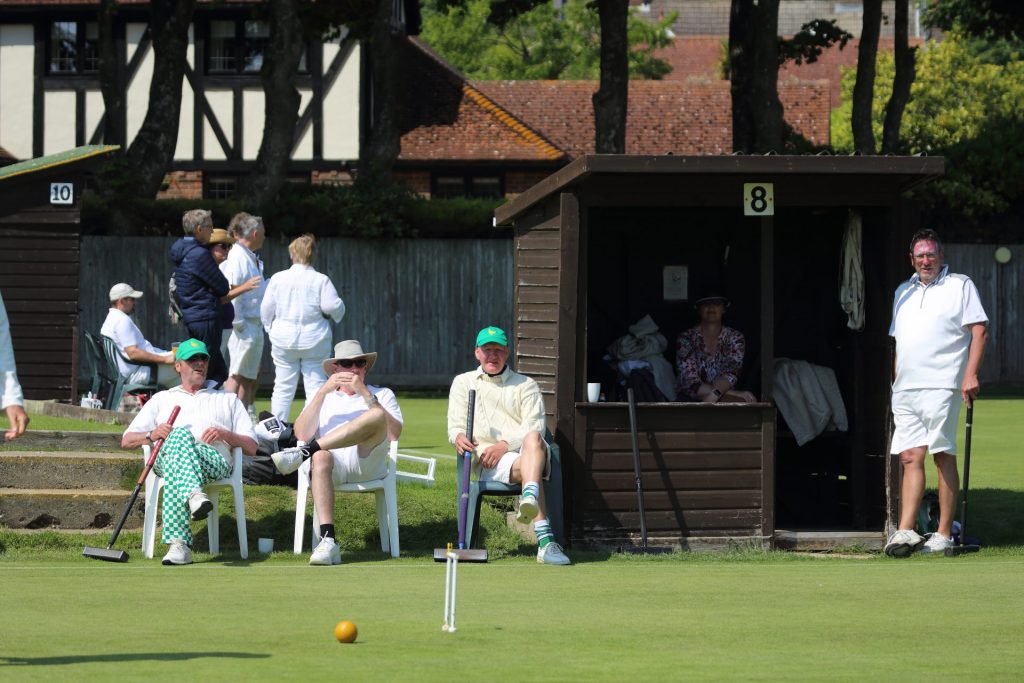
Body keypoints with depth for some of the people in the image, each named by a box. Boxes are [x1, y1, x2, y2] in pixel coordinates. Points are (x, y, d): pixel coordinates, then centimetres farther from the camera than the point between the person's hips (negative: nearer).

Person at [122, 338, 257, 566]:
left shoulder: (228, 400, 34)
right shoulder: (162, 399, 35)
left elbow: (252, 447, 23)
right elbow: (126, 441, 25)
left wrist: (226, 435, 1)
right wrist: (152, 435, 2)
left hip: (215, 460, 0)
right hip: (164, 459, 0)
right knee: (179, 435, -40)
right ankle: (194, 495, -68)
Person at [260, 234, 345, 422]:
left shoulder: (278, 278, -1)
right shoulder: (321, 280, -8)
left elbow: (266, 308, 2)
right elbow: (332, 306, -13)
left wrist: (270, 328, 19)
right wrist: (337, 315, 10)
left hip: (284, 340, 2)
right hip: (314, 339, -2)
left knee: (283, 386, 8)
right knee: (316, 385, 2)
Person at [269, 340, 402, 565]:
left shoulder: (382, 395, 25)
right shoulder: (322, 397, 29)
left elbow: (394, 434, 4)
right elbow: (302, 434, 9)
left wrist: (365, 394, -3)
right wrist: (323, 391, 1)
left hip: (368, 463, 0)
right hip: (331, 463, 0)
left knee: (377, 415, -31)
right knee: (320, 457, -39)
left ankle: (303, 452, -36)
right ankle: (327, 541, -48)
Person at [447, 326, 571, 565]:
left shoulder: (525, 385, 21)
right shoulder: (463, 382, 24)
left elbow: (534, 427, 4)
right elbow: (455, 425, 13)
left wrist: (505, 445, -14)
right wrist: (458, 436, -14)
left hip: (526, 452, 1)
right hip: (489, 464, -1)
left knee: (533, 438, -38)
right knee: (525, 467, -36)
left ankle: (529, 498, -68)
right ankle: (545, 540, -55)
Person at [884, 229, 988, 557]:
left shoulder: (960, 286, 3)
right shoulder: (903, 292, 22)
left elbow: (979, 330, -3)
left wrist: (971, 373, -13)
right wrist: (896, 381, 19)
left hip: (941, 385, -6)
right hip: (905, 389, 6)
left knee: (943, 456, -6)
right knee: (910, 457, -1)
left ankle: (944, 534, -3)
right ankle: (905, 532, -6)